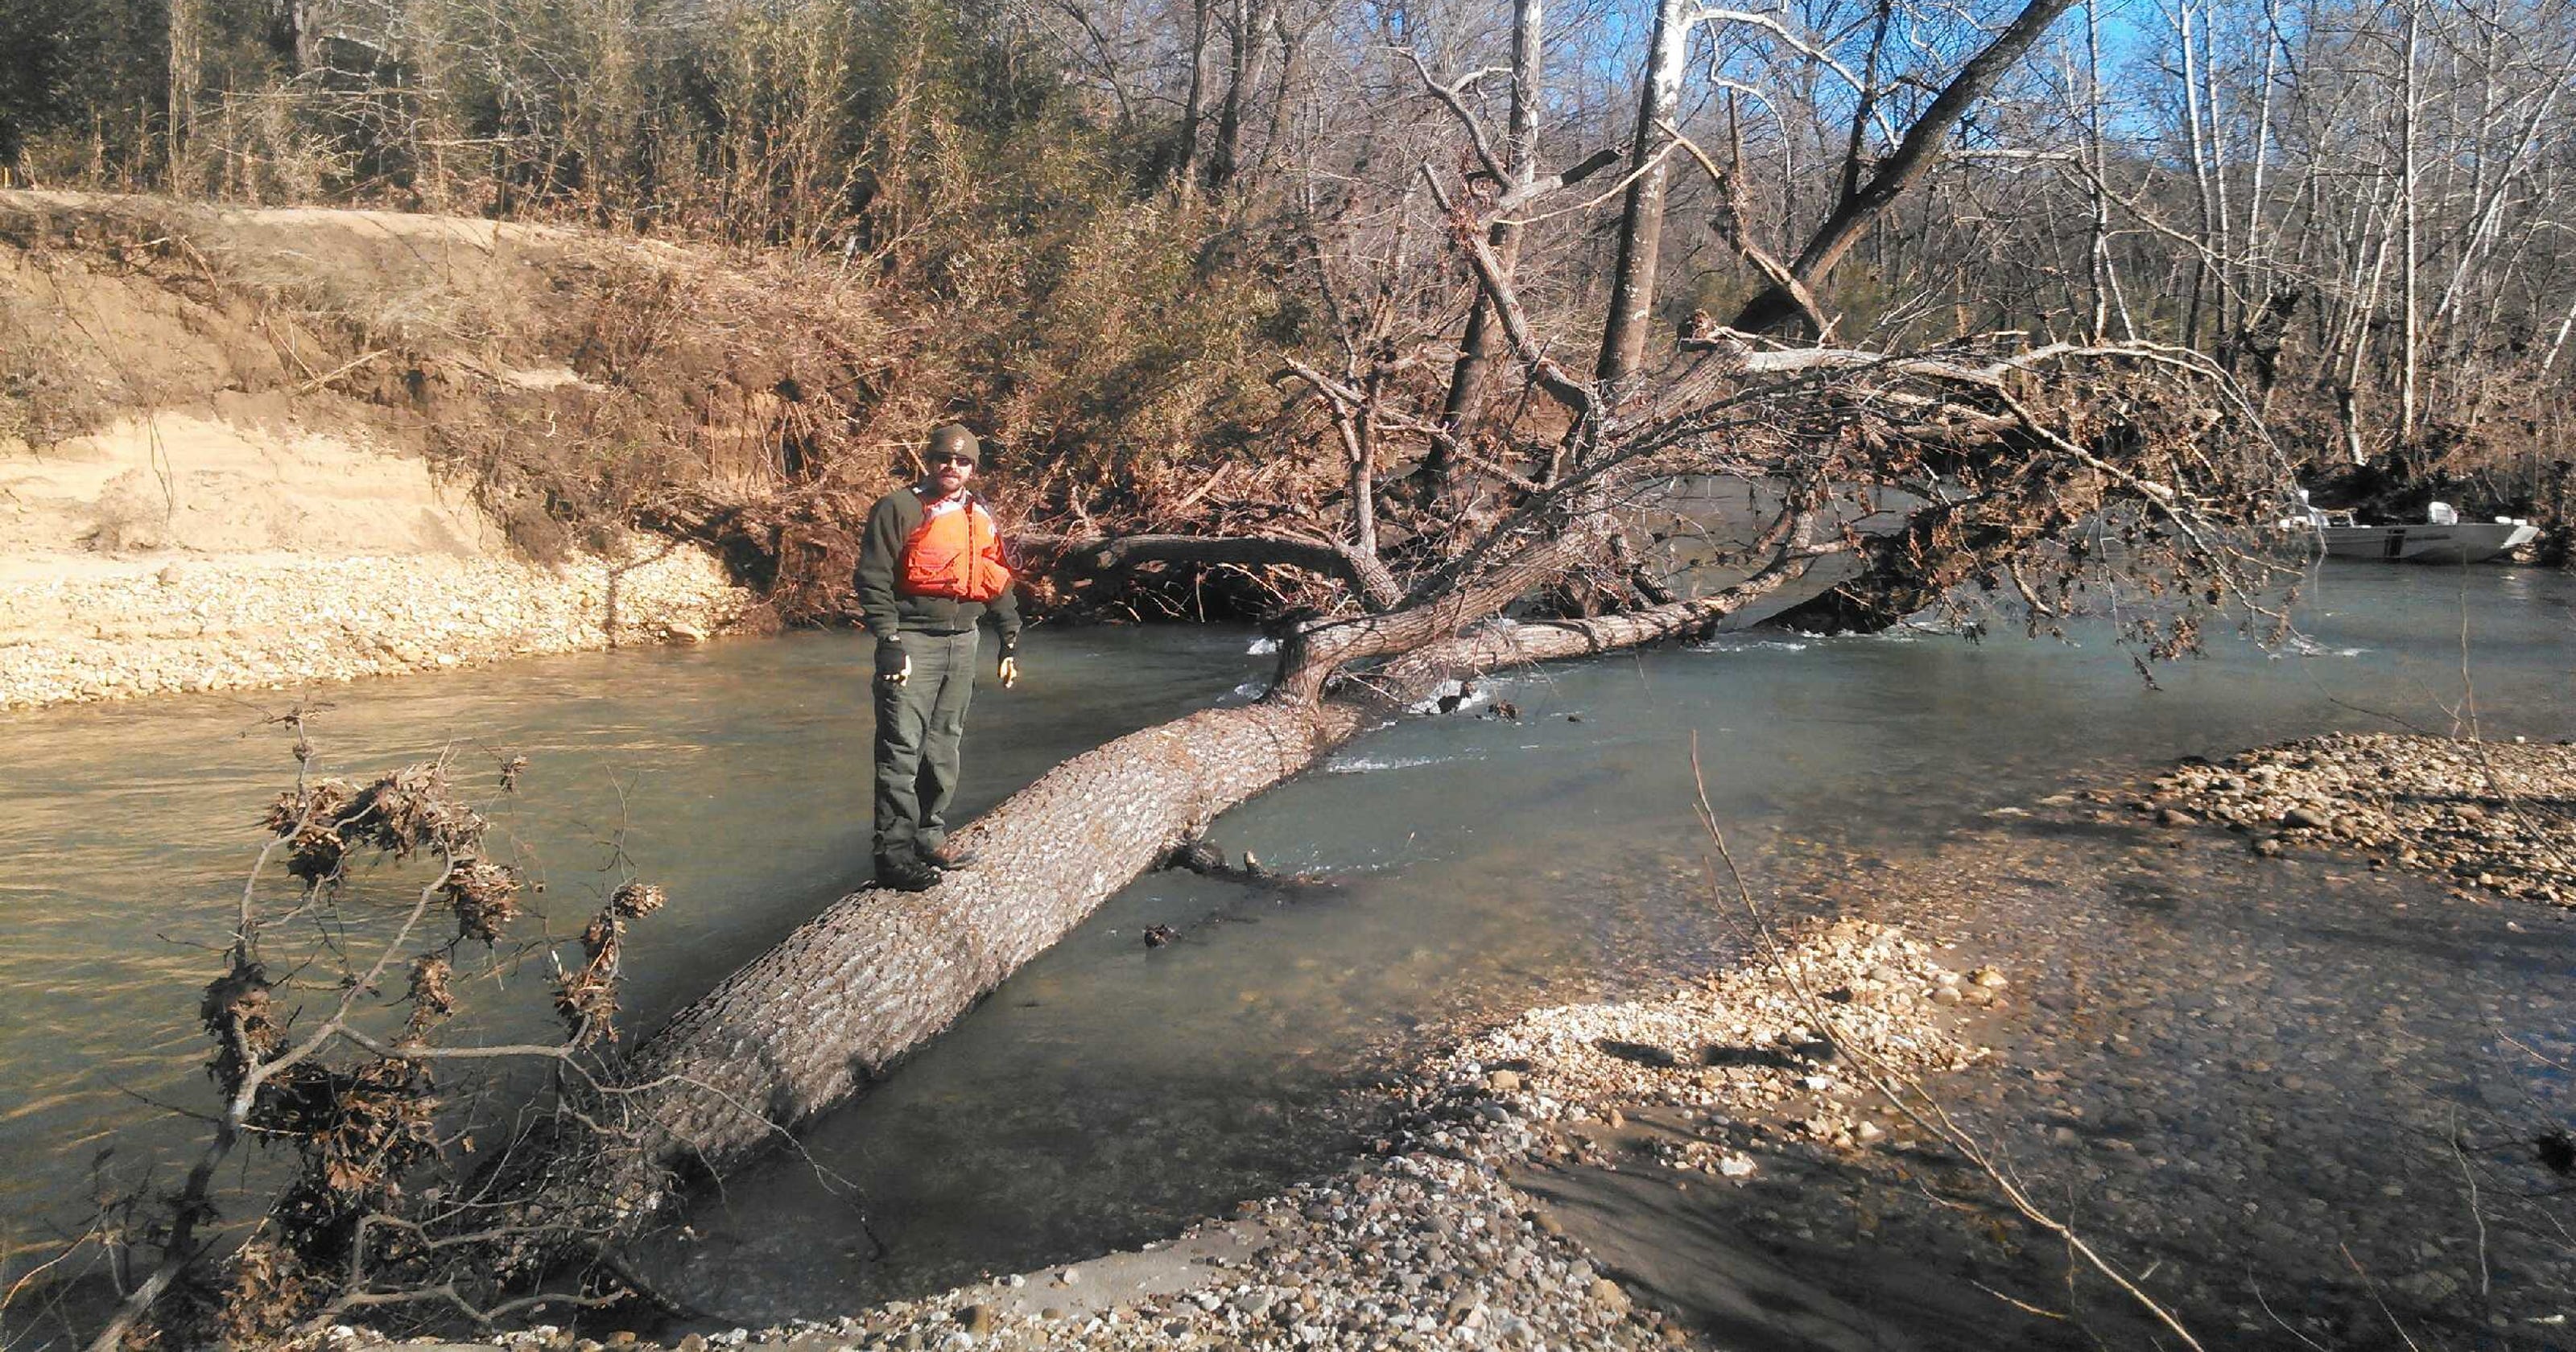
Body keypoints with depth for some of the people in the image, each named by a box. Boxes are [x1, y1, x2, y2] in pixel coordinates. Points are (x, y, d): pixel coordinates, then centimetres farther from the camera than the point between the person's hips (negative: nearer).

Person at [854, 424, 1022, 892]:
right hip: (913, 640, -6)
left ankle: (931, 836, 23)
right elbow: (873, 580, -10)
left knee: (945, 745, 13)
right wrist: (890, 643, -17)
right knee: (902, 748, -9)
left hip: (962, 642, 7)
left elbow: (999, 584, 20)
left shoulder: (980, 518, 13)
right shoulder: (899, 509, -6)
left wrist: (1010, 644, 16)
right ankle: (894, 854, -8)